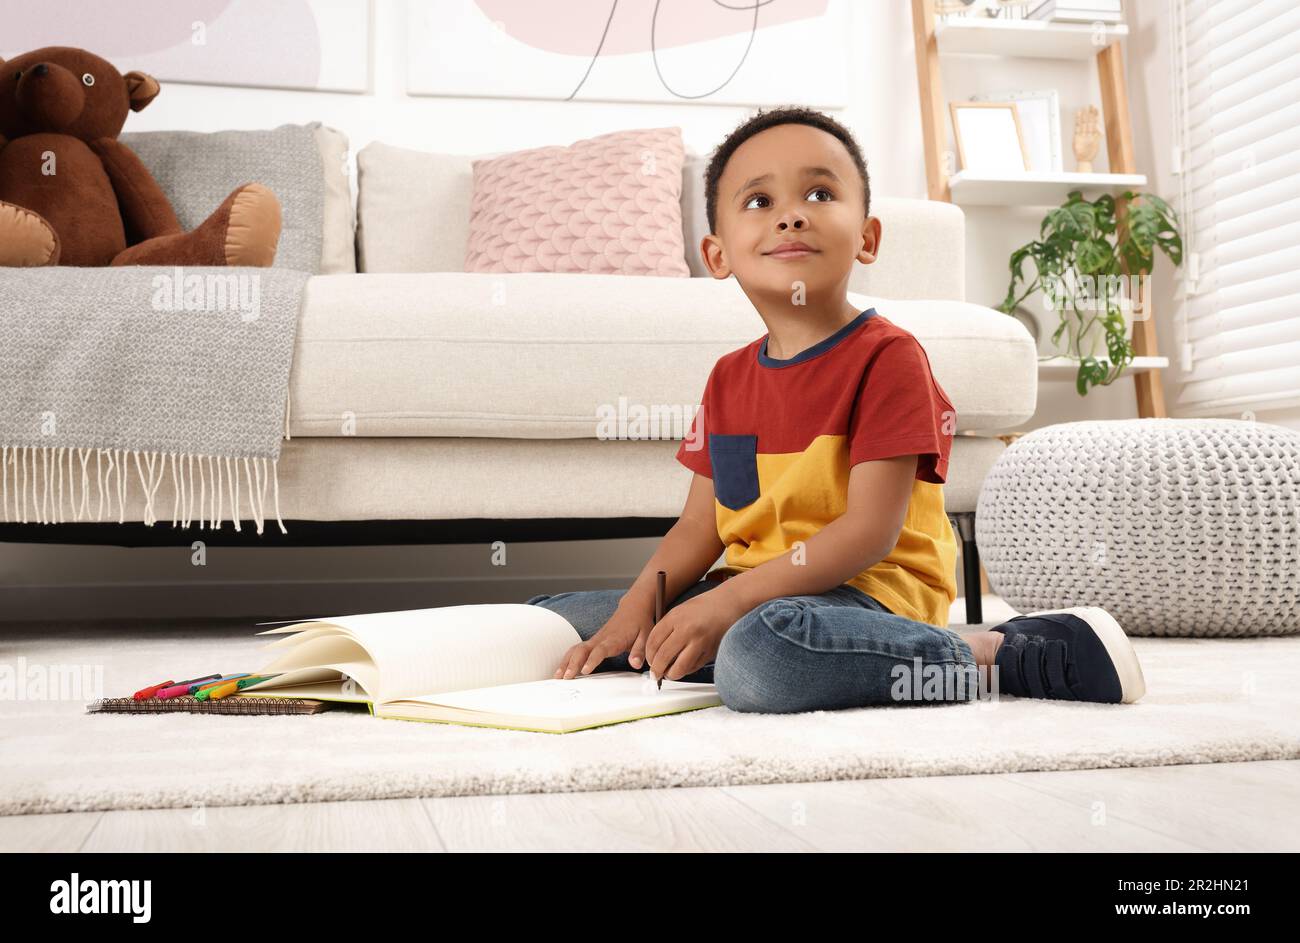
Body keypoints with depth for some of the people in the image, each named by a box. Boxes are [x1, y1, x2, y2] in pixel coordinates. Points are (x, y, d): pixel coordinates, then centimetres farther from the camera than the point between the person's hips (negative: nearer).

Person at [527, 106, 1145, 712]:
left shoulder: (886, 356, -9)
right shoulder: (728, 376, 12)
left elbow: (871, 530, -17)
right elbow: (700, 525, 11)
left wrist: (729, 601, -24)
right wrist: (635, 610, -7)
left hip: (872, 589, -7)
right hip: (754, 591, 7)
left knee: (763, 651, -43)